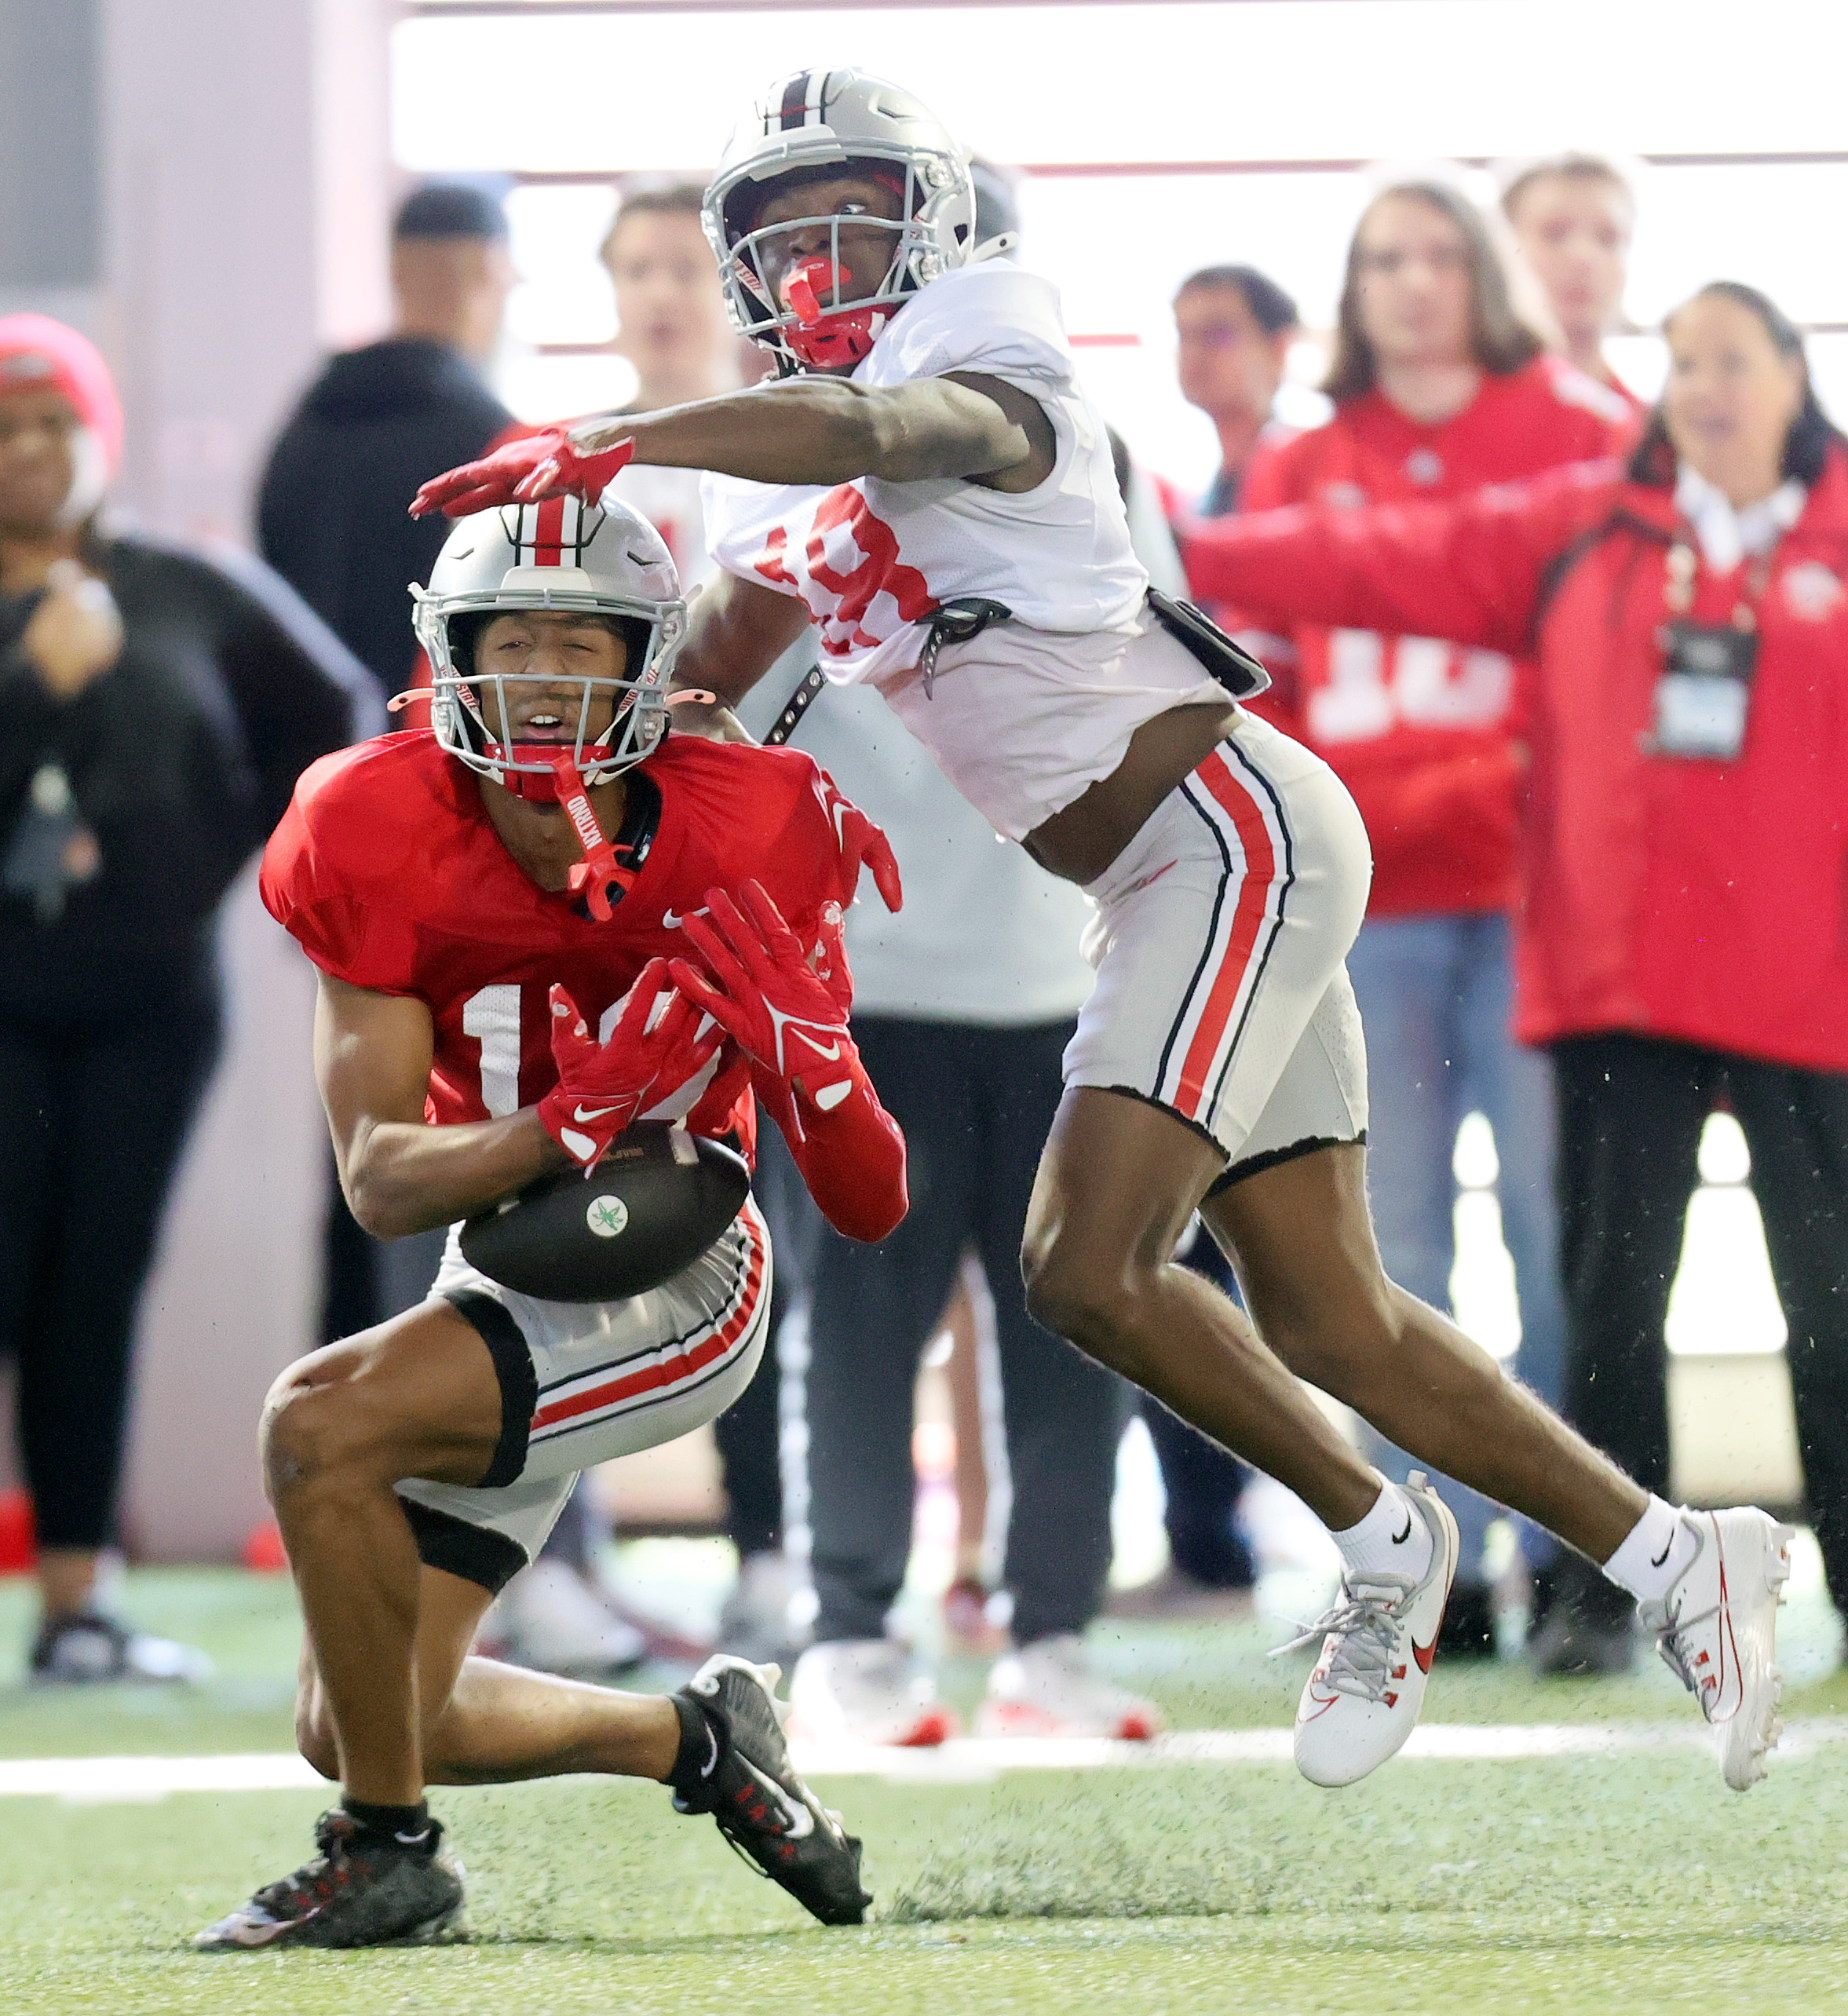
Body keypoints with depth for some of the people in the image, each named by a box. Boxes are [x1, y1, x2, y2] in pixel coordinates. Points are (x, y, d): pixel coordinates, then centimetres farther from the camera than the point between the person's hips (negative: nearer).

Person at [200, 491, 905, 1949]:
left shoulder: (744, 841, -20)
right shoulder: (383, 838, -15)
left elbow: (873, 1211, -15)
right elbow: (380, 1181, -17)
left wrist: (803, 1050, -36)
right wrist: (578, 1122, -34)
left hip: (676, 1284, -5)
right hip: (509, 1273, 5)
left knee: (323, 1425, -28)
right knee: (356, 1725, 4)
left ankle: (387, 1854, -12)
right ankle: (699, 1741, 29)